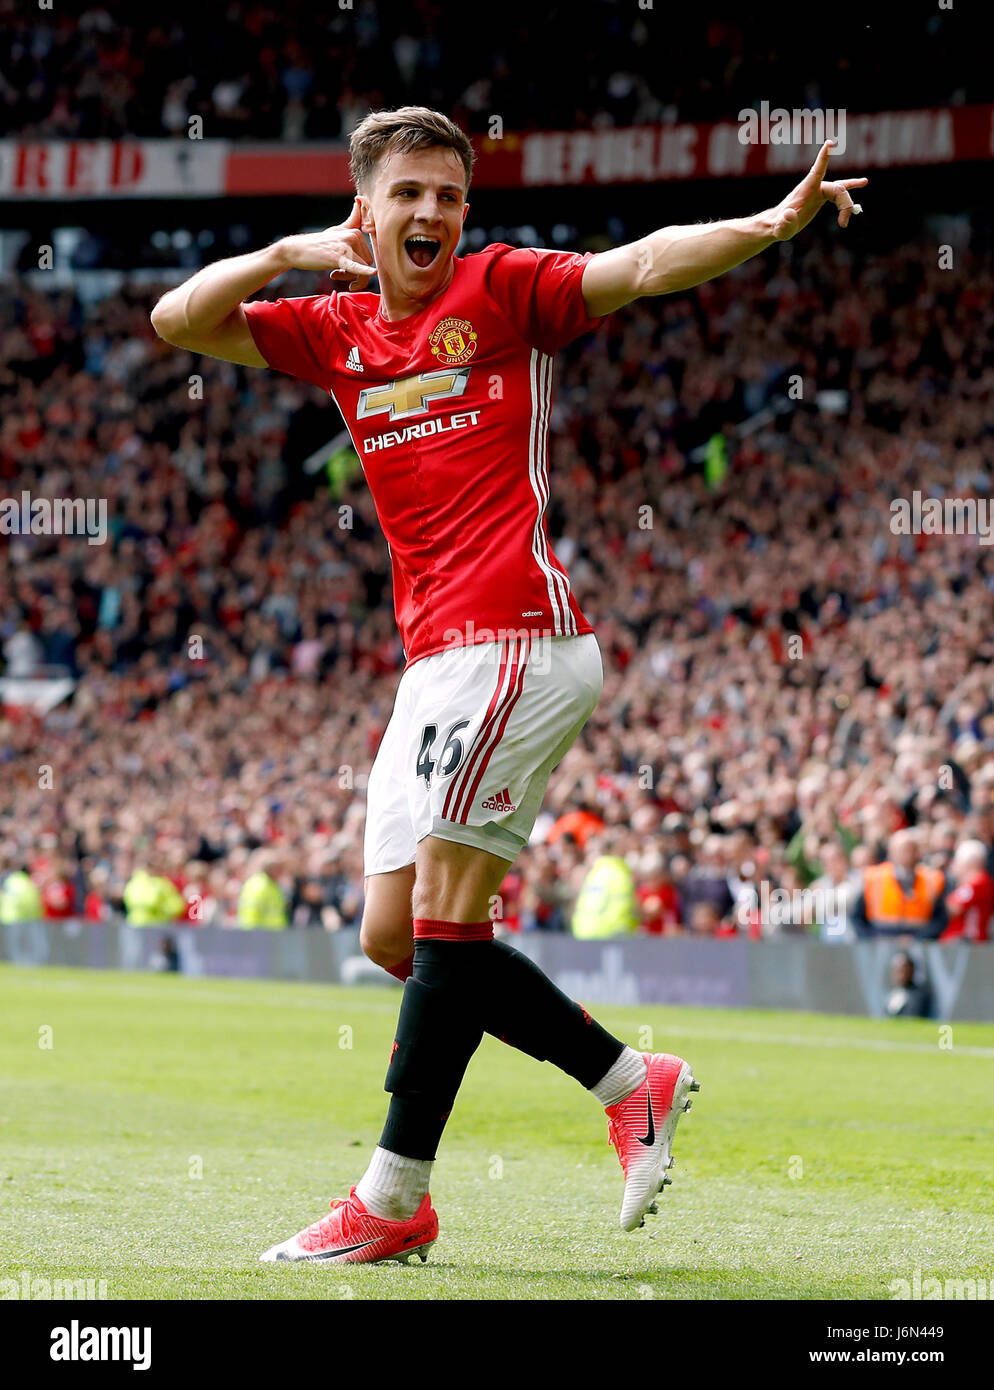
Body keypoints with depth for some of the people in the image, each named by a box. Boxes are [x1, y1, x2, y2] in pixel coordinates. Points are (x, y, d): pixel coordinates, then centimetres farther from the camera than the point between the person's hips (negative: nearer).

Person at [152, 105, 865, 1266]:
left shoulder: (503, 290, 2)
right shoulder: (334, 331, 18)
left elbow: (648, 264, -10)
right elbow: (178, 320, 15)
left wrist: (772, 223, -27)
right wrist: (291, 253, 0)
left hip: (514, 637, -8)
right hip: (433, 662, 8)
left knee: (443, 912, -11)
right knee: (395, 934, 6)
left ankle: (393, 1197, -8)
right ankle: (630, 1082, 14)